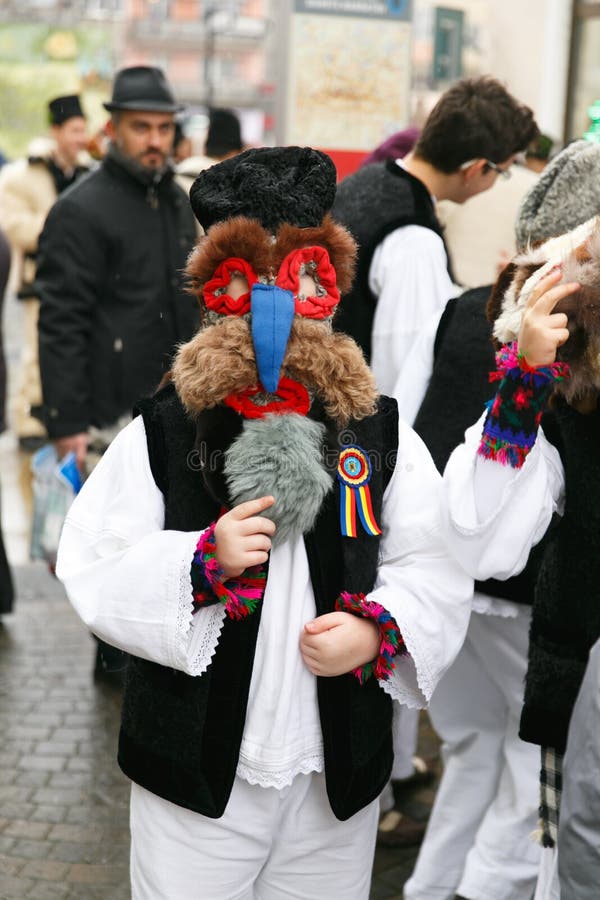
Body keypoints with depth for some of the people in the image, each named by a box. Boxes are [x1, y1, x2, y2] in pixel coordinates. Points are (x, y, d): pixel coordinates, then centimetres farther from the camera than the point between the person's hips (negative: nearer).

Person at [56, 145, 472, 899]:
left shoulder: (381, 434, 0)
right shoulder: (161, 434, -7)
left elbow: (435, 567, 0)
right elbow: (93, 568, -8)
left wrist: (377, 631, -17)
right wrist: (203, 560, -22)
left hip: (341, 769, 2)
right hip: (195, 759, -2)